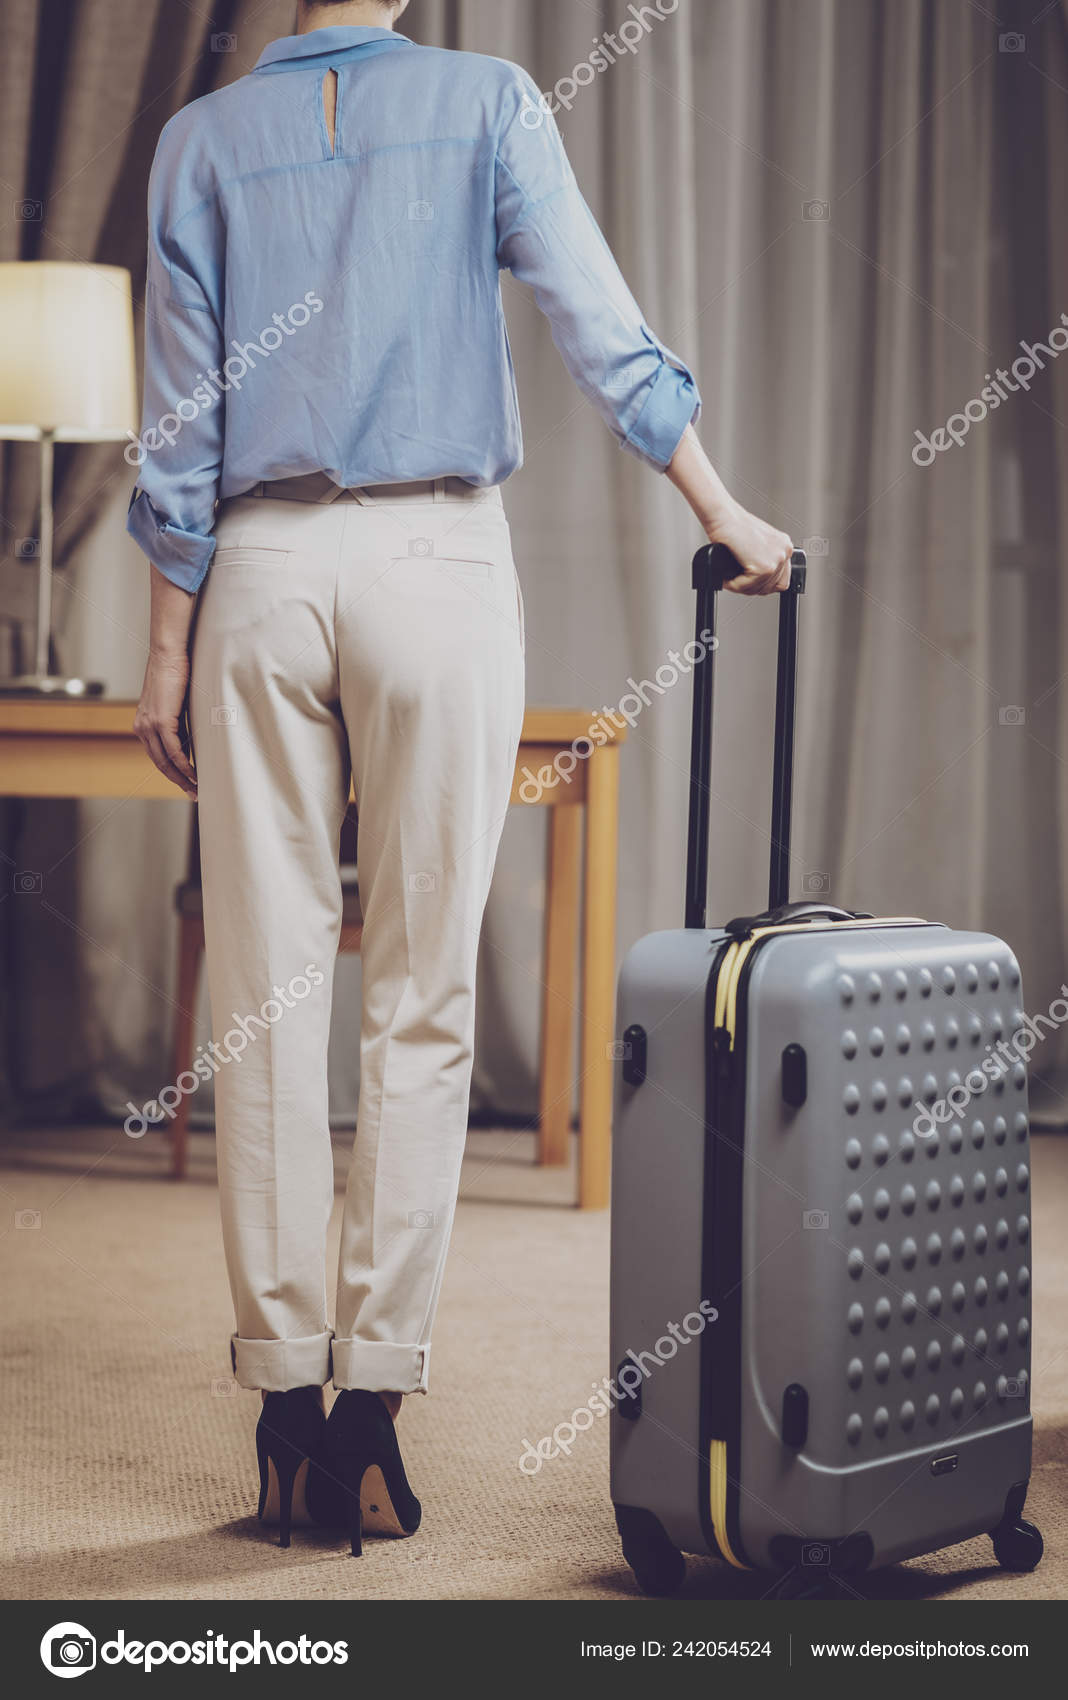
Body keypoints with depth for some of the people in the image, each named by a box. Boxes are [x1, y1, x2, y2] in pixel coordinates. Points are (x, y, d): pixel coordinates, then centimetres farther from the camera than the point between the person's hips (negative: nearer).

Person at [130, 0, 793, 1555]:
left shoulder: (204, 139, 8)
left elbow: (182, 420, 6)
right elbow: (602, 329, -2)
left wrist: (170, 646, 9)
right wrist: (727, 515, 5)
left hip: (261, 573, 2)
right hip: (439, 562, -1)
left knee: (267, 997, 3)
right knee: (422, 1001, 1)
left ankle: (286, 1401, 3)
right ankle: (372, 1405, -1)